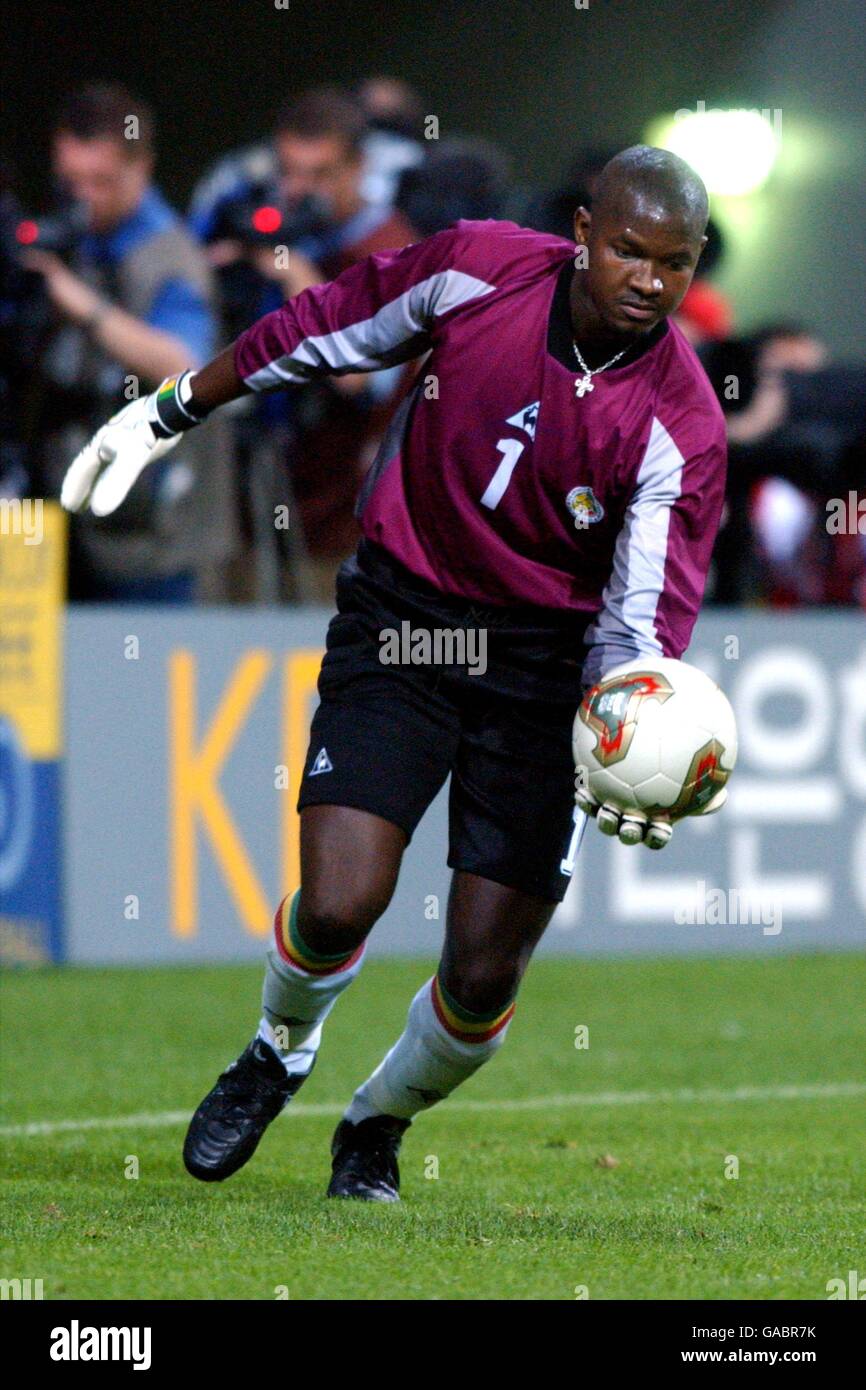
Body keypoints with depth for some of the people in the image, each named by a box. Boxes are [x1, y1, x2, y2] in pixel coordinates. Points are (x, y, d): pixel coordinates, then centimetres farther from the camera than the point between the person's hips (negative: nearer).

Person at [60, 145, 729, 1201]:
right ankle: (280, 1053, 18)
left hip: (544, 661, 0)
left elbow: (641, 625, -16)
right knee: (338, 905, -18)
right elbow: (324, 329, 5)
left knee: (481, 980, -4)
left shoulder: (680, 428, -17)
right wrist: (170, 415, 13)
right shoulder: (479, 267, -12)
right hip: (398, 616, 0)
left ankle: (378, 1125, 30)